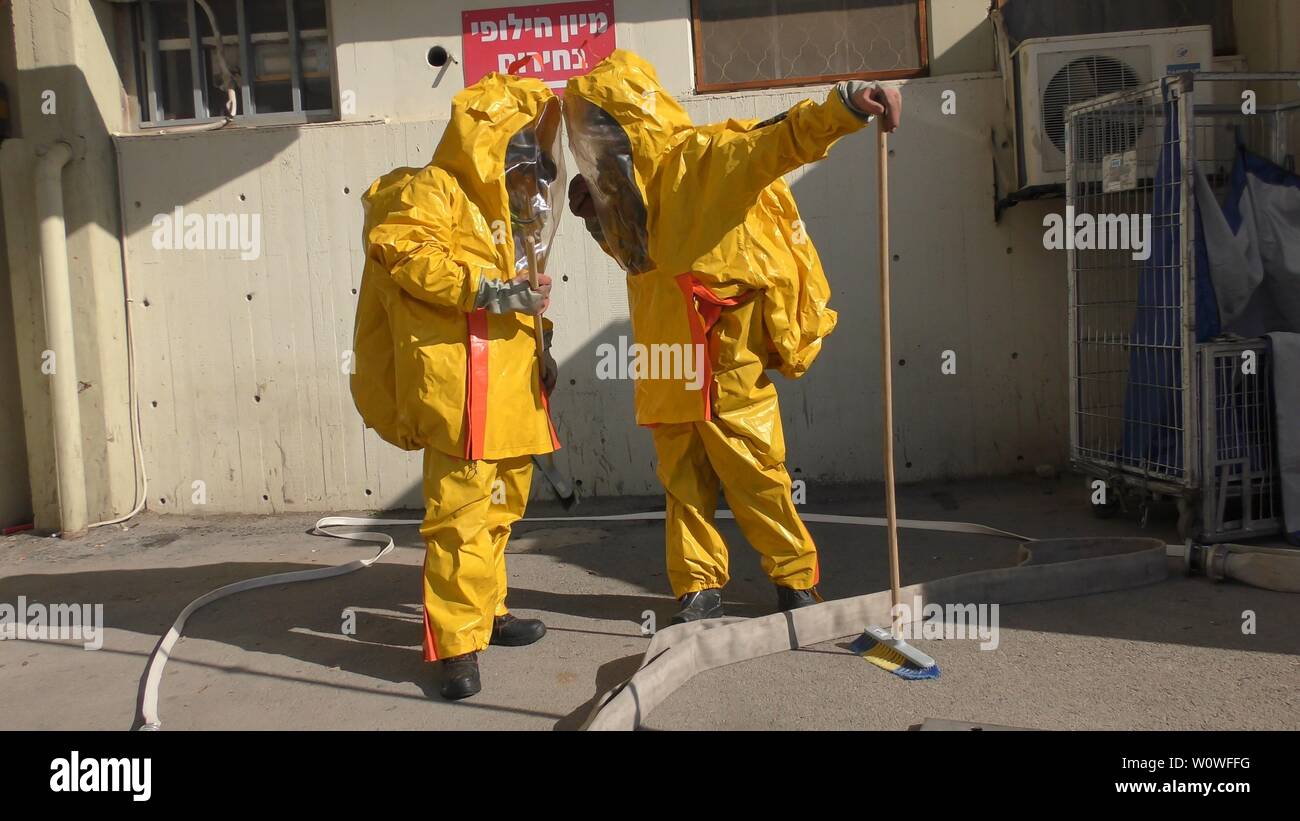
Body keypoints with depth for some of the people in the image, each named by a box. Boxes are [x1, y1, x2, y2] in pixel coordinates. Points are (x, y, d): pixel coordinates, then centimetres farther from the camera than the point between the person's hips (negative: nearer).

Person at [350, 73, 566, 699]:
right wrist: (489, 292, -23)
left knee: (500, 506, 16)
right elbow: (403, 250, -20)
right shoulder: (430, 191, -3)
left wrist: (538, 347, 18)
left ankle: (486, 611, 29)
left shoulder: (498, 210, 27)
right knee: (461, 511, -12)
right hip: (461, 380, -10)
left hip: (509, 383, 10)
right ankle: (457, 644, -8)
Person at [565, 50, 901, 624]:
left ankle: (797, 582, 17)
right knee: (684, 485, 12)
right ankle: (699, 591, 23)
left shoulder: (700, 157, -12)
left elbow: (776, 142, -29)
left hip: (727, 368, -8)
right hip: (666, 369, 8)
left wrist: (842, 109, -47)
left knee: (755, 479, 1)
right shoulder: (634, 184, 15)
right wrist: (598, 211, 13)